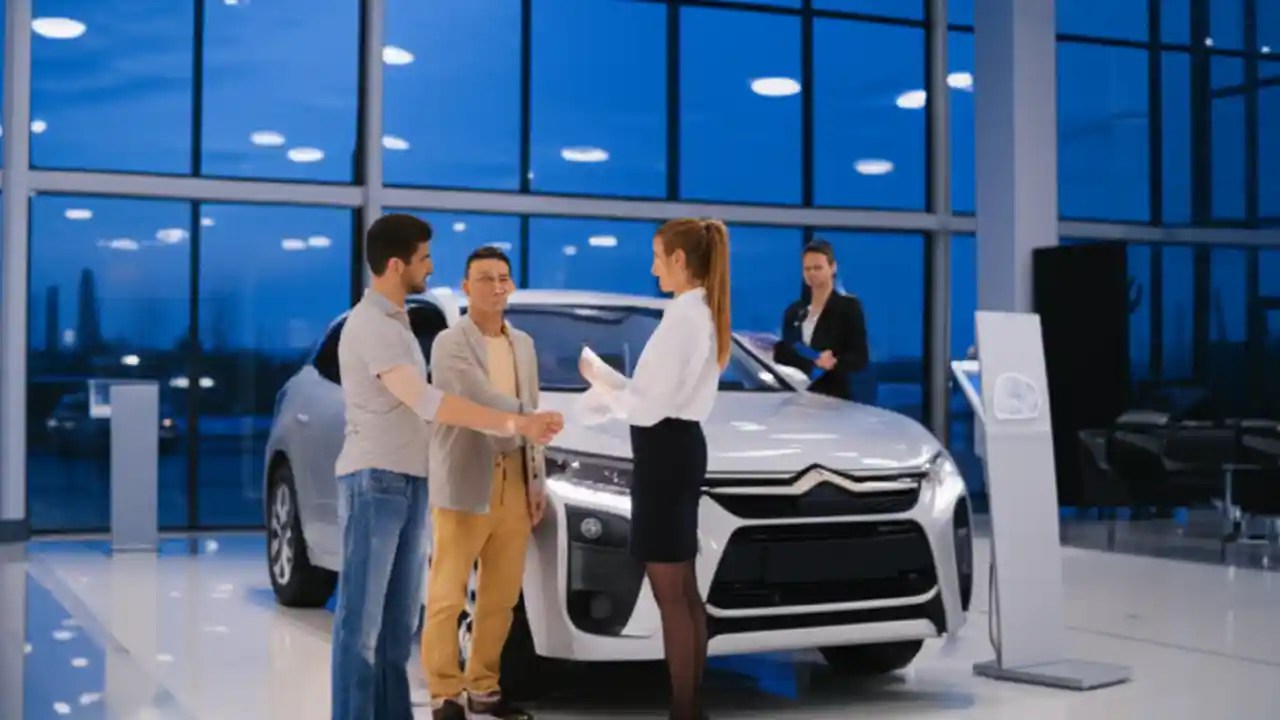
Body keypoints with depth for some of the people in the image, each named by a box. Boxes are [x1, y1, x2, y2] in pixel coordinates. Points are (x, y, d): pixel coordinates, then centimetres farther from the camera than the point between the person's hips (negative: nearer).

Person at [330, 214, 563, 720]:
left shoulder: (394, 320, 15)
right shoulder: (370, 325, -16)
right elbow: (425, 403, -26)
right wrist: (513, 423, -29)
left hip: (408, 482, 9)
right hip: (374, 482, -9)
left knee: (400, 617, 10)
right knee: (362, 617, -6)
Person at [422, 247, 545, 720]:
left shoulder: (523, 345, 15)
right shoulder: (450, 344, -6)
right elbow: (483, 400, -18)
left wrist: (537, 481, 13)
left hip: (514, 484, 6)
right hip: (465, 485, -6)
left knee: (501, 596, 9)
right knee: (447, 596, -2)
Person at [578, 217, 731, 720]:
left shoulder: (682, 316, -18)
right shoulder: (703, 314, 13)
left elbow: (649, 408, -19)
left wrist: (598, 381, -4)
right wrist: (608, 378, 13)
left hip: (664, 452, -11)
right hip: (681, 446, 11)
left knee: (669, 593, -4)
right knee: (683, 588, 14)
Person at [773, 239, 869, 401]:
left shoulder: (849, 306, -1)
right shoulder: (794, 311, 15)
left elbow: (860, 358, -8)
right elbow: (787, 355, 15)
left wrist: (835, 362, -26)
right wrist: (773, 353, -5)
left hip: (833, 397, -5)